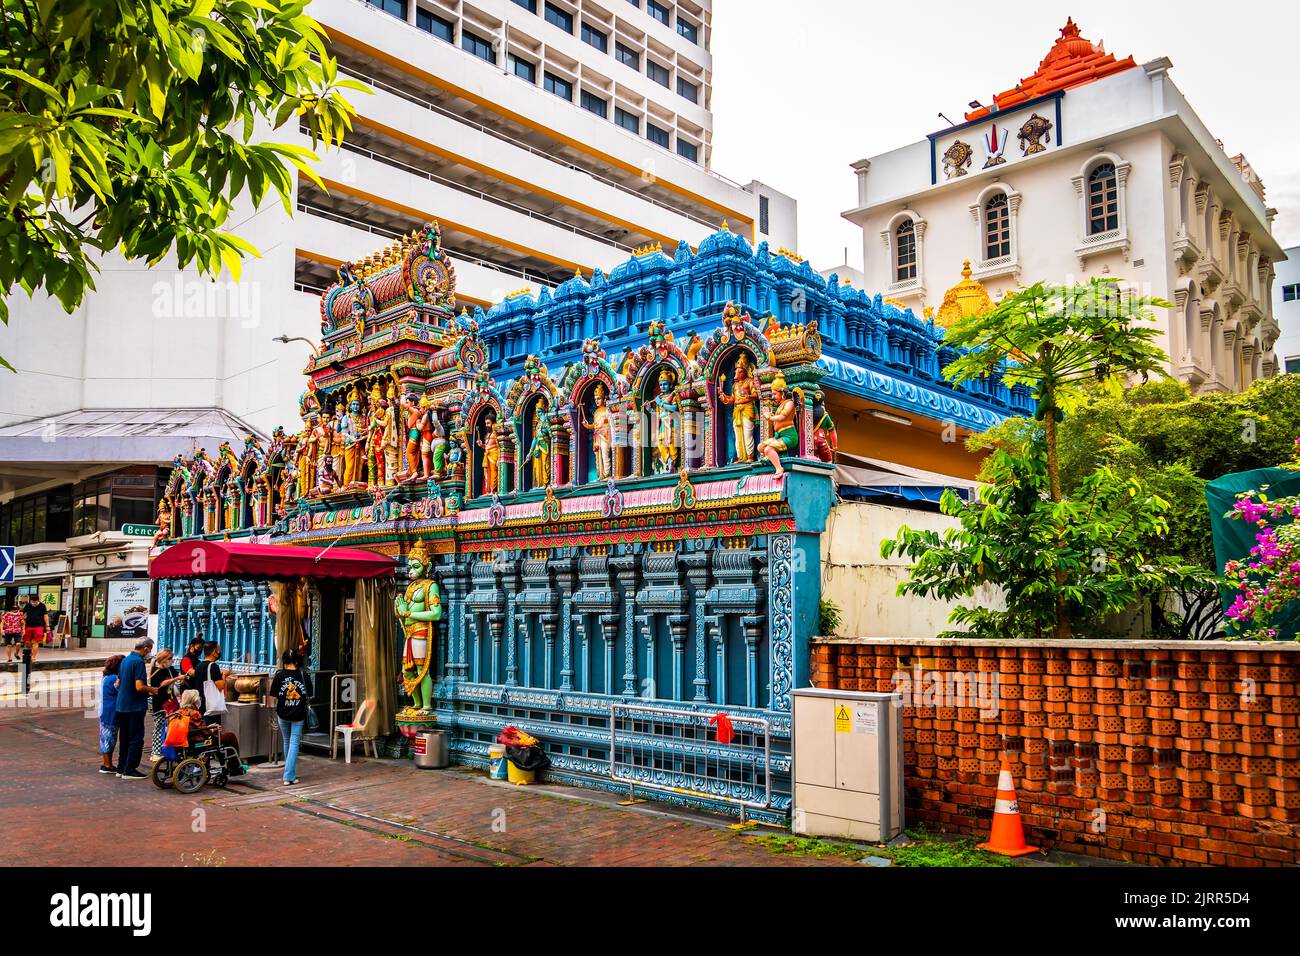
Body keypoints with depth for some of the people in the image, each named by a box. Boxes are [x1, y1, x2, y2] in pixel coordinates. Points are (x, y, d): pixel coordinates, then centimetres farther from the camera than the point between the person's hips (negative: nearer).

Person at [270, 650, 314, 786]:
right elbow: (309, 697, 0)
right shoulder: (304, 675, -6)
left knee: (287, 742, 18)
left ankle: (291, 773, 30)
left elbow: (274, 696, -4)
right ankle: (289, 776, -6)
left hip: (283, 714, 1)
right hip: (299, 714, -1)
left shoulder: (279, 675, -7)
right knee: (294, 743, 2)